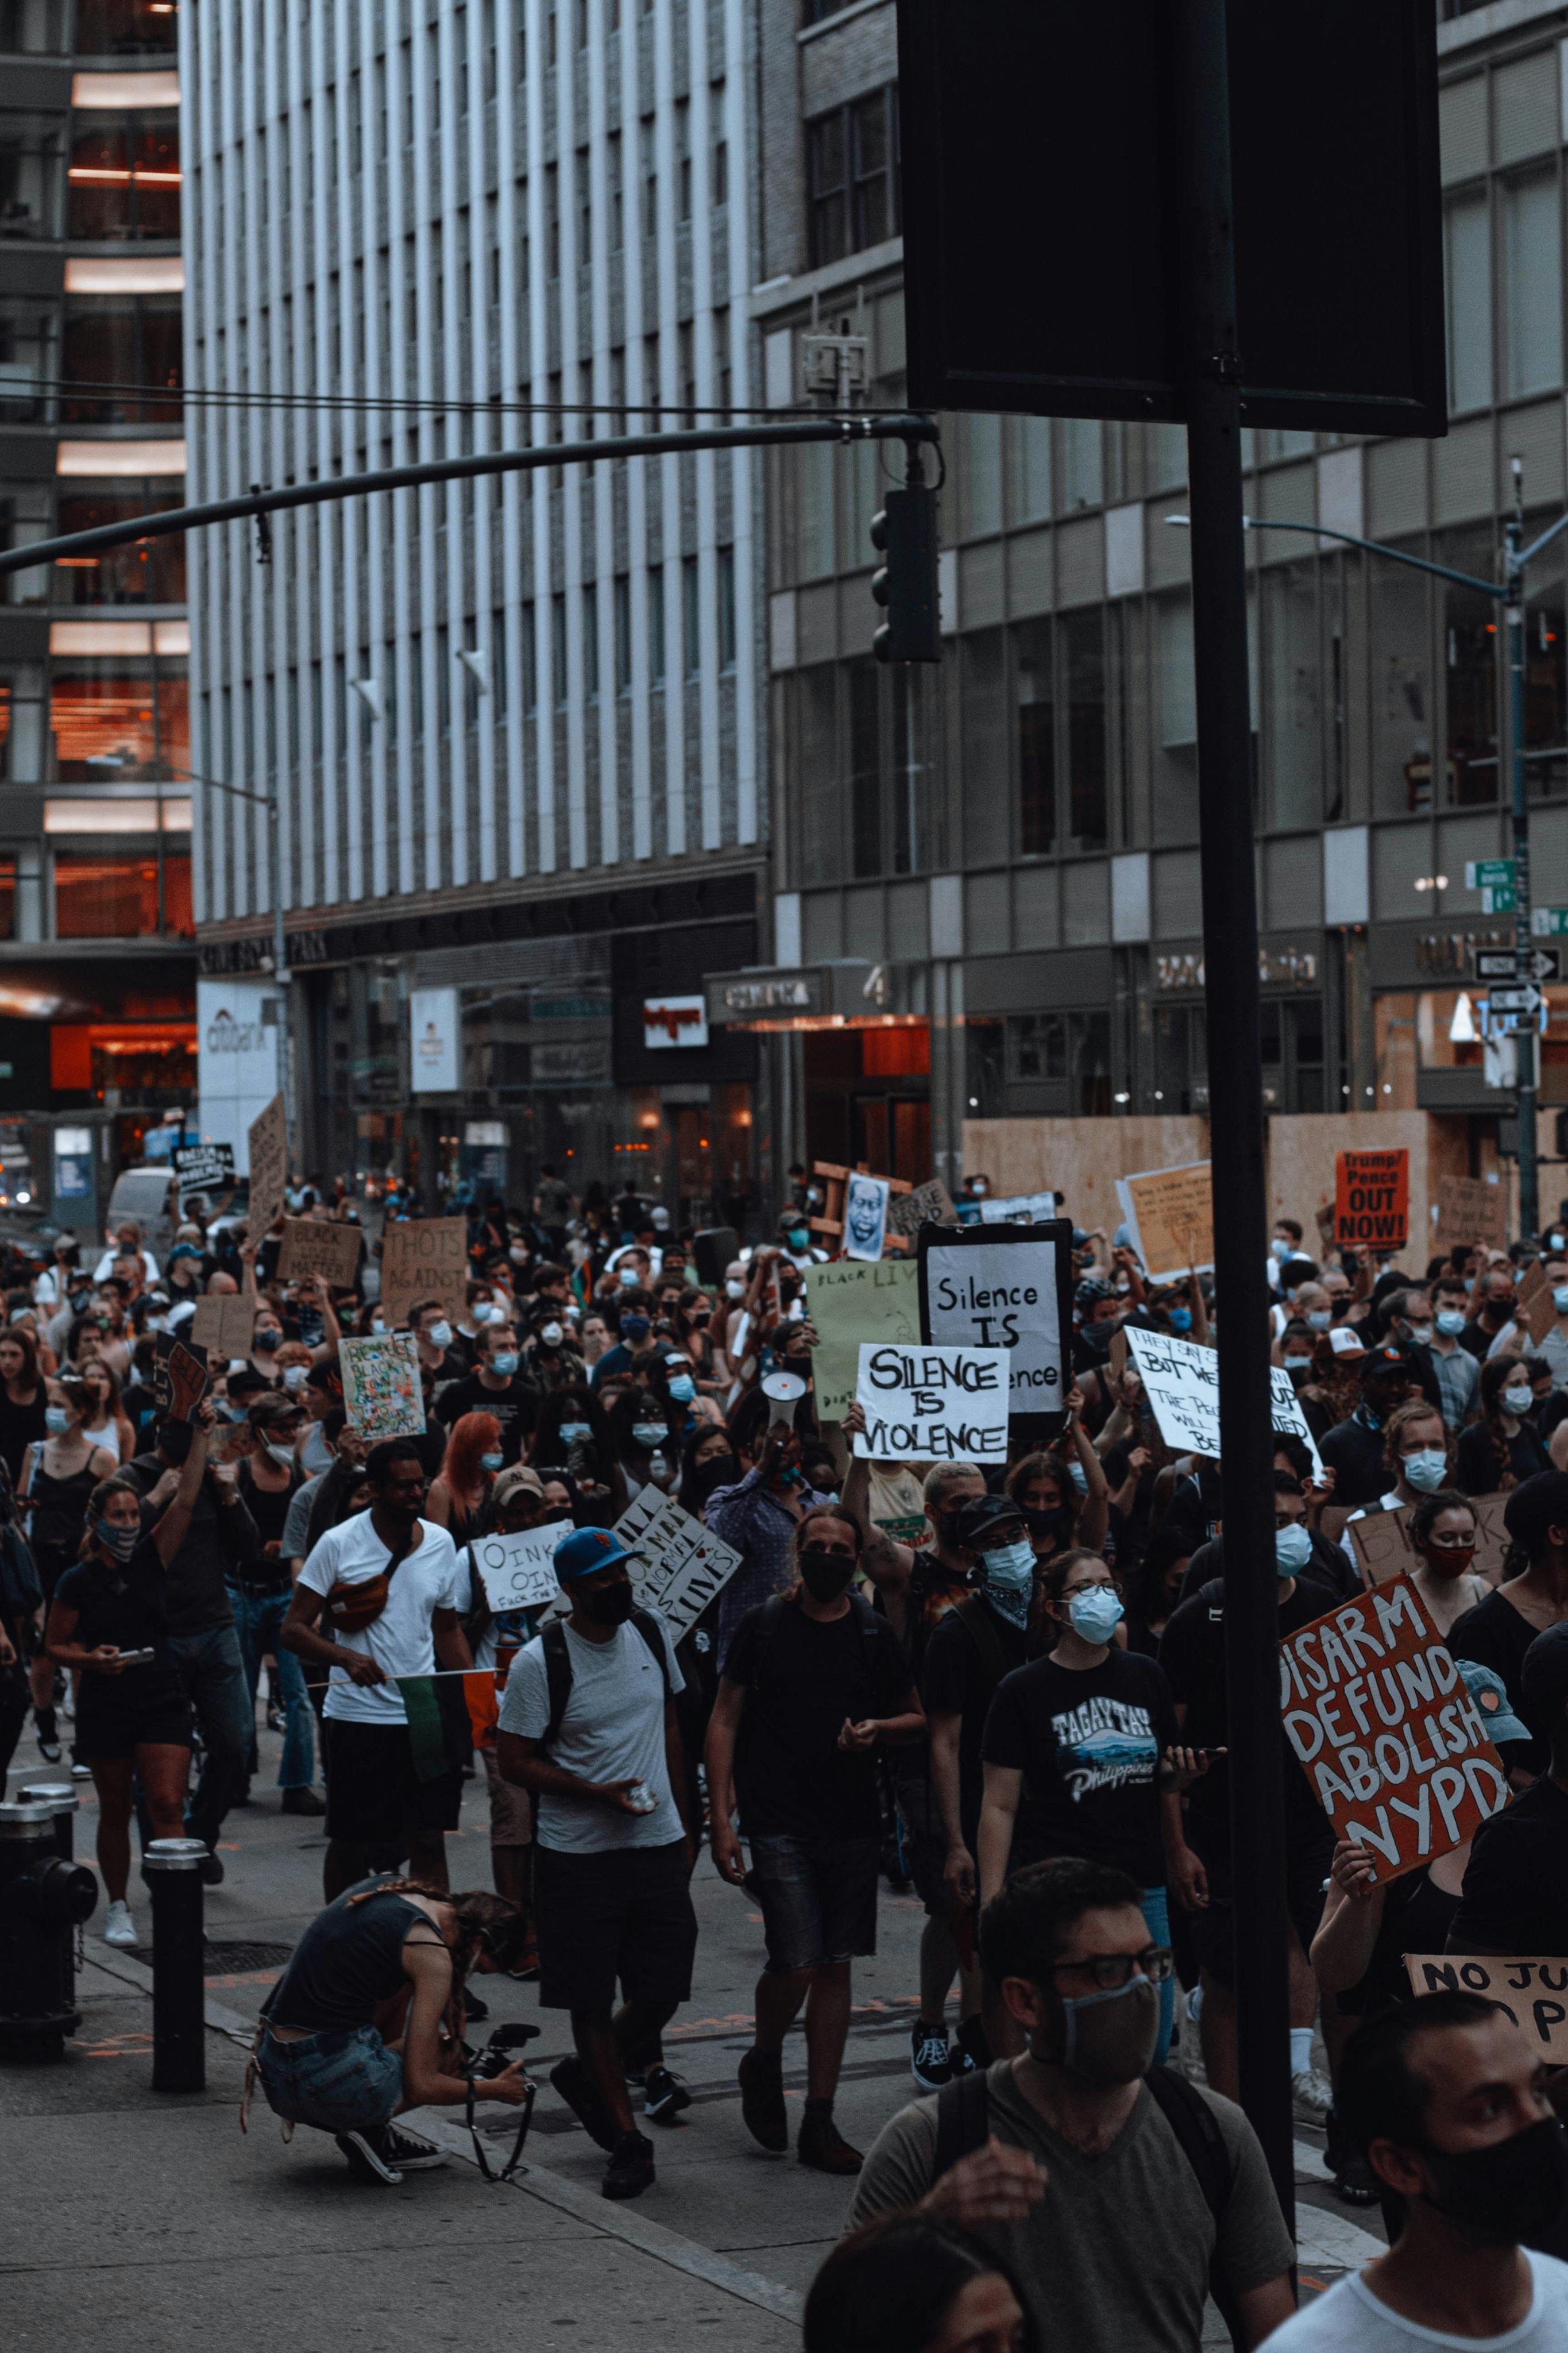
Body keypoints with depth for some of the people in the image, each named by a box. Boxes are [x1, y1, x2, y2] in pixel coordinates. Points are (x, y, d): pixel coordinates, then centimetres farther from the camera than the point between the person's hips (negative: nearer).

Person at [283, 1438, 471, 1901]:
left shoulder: (441, 1543, 7)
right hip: (356, 1718, -3)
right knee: (350, 1844, 7)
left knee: (429, 1840, -1)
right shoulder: (339, 1544, -5)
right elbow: (294, 1628, -6)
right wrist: (346, 1658, -25)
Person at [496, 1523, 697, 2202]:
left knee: (663, 1989, 3)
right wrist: (596, 1793, -20)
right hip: (577, 1855, -4)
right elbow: (512, 1760, -9)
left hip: (657, 1842, 4)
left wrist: (682, 1819, 16)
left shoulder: (651, 1631, 5)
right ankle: (627, 2141, 13)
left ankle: (587, 2073, 31)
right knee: (592, 2000, 2)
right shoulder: (541, 1662, -12)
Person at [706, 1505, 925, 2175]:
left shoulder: (874, 1635, 7)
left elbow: (917, 1718, 17)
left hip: (853, 1823, 3)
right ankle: (764, 2063, 18)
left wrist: (877, 1730, -7)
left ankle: (819, 2124, 12)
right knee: (796, 1963, -13)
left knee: (835, 1968, 5)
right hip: (779, 1821, -3)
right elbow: (725, 1722, 1)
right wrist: (721, 1820, -7)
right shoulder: (763, 1625, 0)